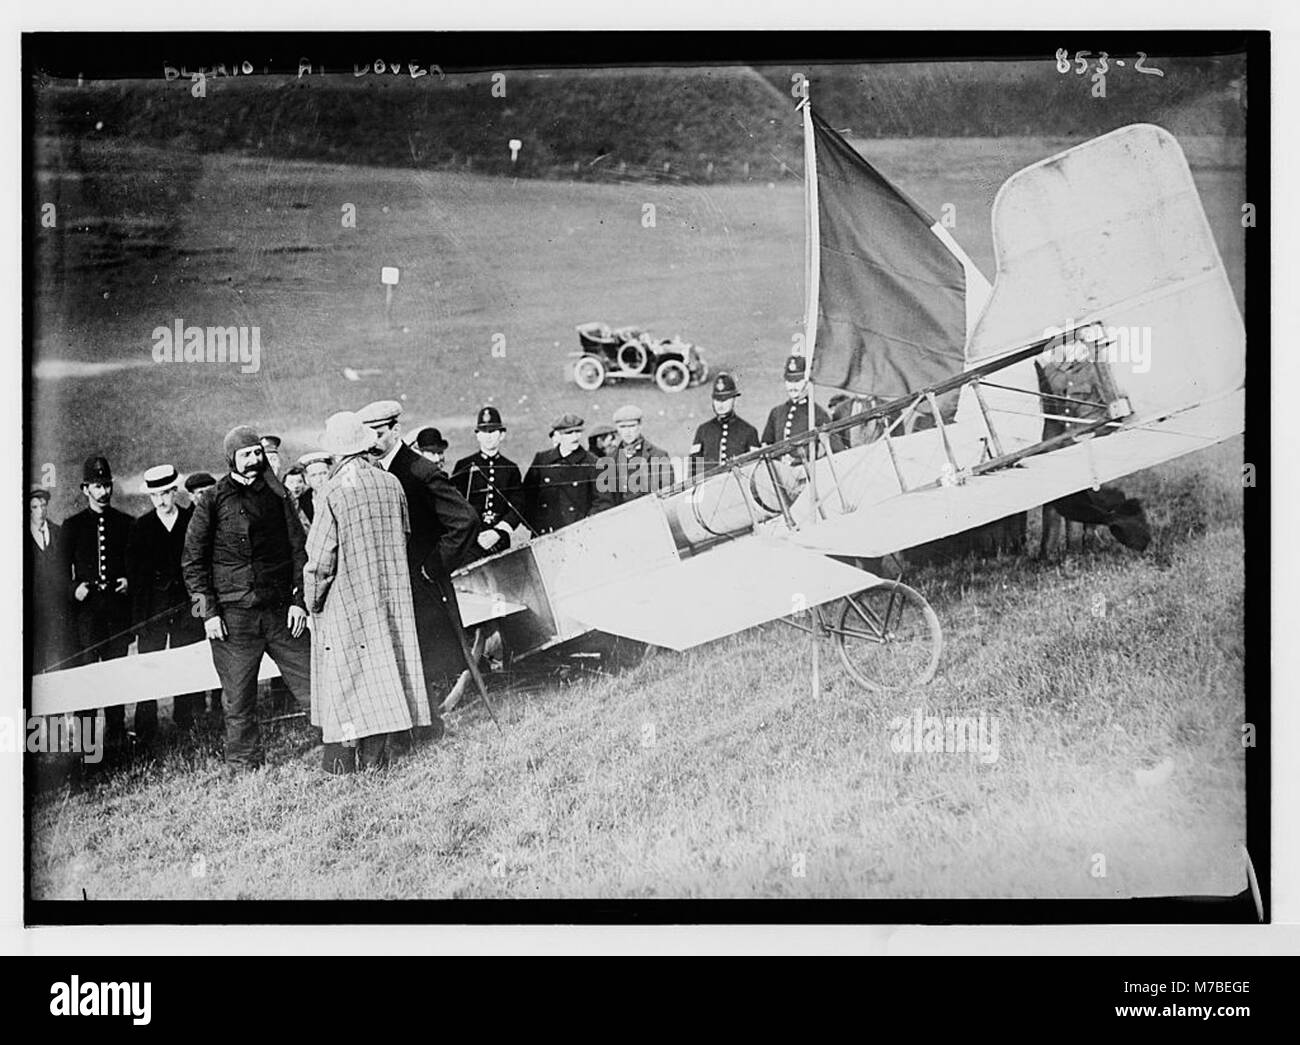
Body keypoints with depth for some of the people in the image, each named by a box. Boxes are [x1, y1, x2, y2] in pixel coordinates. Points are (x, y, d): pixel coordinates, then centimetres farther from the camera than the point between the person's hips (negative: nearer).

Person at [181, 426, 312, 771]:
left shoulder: (276, 495, 9)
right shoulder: (213, 502, 0)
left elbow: (298, 549, 11)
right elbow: (193, 560, 2)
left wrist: (298, 599, 1)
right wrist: (208, 612, -5)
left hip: (280, 610, 2)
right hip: (233, 615, -2)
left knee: (311, 683, 0)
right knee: (239, 699, 4)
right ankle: (243, 765, 17)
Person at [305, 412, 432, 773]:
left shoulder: (334, 493, -17)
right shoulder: (391, 484, -1)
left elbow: (321, 559, -14)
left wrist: (312, 602, -1)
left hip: (346, 599, -5)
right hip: (390, 594, 5)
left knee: (344, 677, 2)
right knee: (386, 665, 11)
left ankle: (343, 759, 4)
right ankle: (378, 754, 17)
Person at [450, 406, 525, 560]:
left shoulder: (511, 469, 13)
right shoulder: (463, 467, 7)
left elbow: (517, 508, 6)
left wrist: (499, 531, -10)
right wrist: (476, 536, -10)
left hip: (501, 541, 2)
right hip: (469, 541, -2)